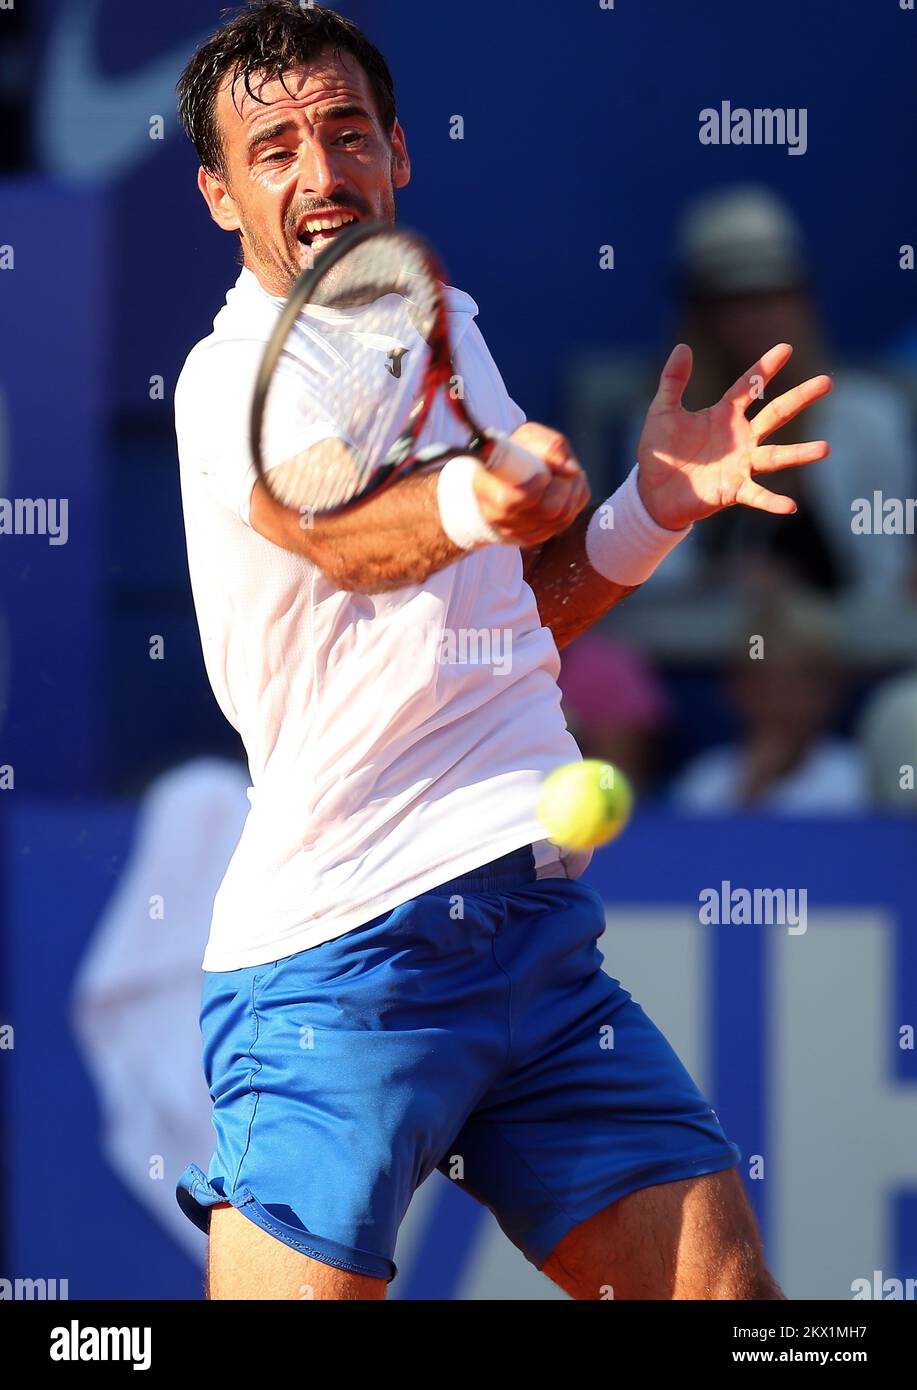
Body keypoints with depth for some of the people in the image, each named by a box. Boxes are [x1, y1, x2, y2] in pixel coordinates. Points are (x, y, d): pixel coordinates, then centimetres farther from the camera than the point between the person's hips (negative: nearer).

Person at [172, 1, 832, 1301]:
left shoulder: (447, 325, 16)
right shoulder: (239, 375, -8)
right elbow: (349, 535, -31)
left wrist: (657, 502, 8)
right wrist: (472, 500, -52)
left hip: (541, 930, 7)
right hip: (339, 954, -7)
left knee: (725, 1287, -1)